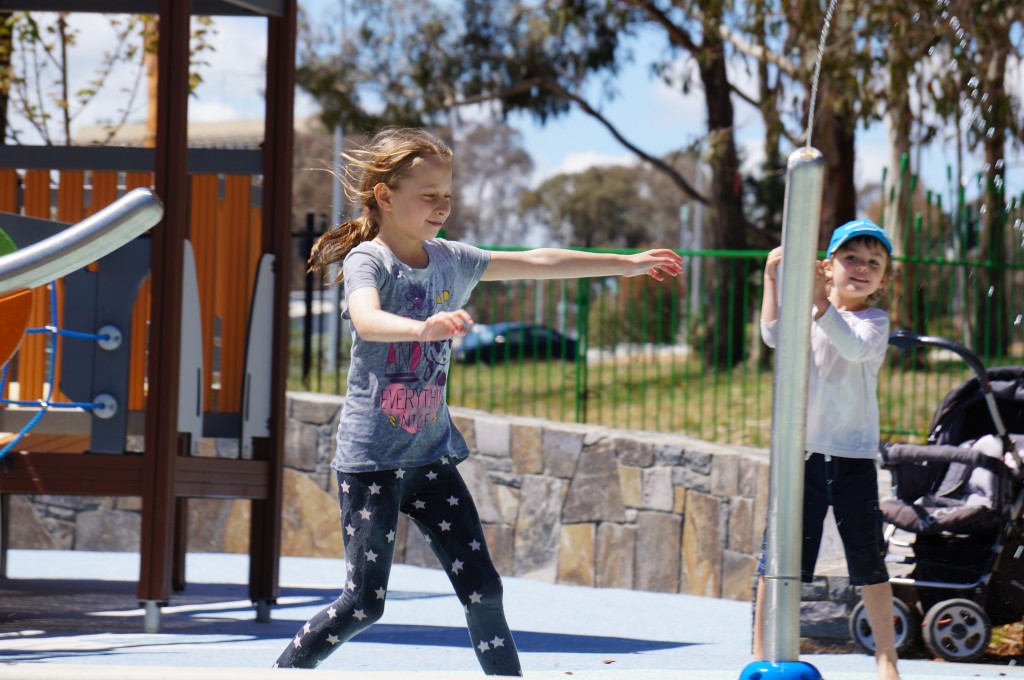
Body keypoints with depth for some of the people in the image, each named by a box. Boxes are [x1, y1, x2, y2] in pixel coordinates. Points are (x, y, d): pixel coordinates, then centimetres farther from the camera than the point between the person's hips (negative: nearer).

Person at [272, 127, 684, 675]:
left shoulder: (450, 260, 7)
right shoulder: (367, 260, -12)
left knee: (481, 588, 1)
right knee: (364, 602, -6)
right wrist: (422, 328, -55)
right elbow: (366, 320, -34)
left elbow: (536, 262, 16)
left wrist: (627, 264, 19)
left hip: (431, 454, 6)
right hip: (372, 456, -6)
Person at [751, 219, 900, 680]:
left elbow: (853, 347, -22)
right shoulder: (807, 312, 6)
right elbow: (773, 333, -14)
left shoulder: (875, 321, 0)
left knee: (868, 558, 5)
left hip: (854, 456, -1)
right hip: (802, 452, 1)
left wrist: (820, 302, -34)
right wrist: (772, 278, -22)